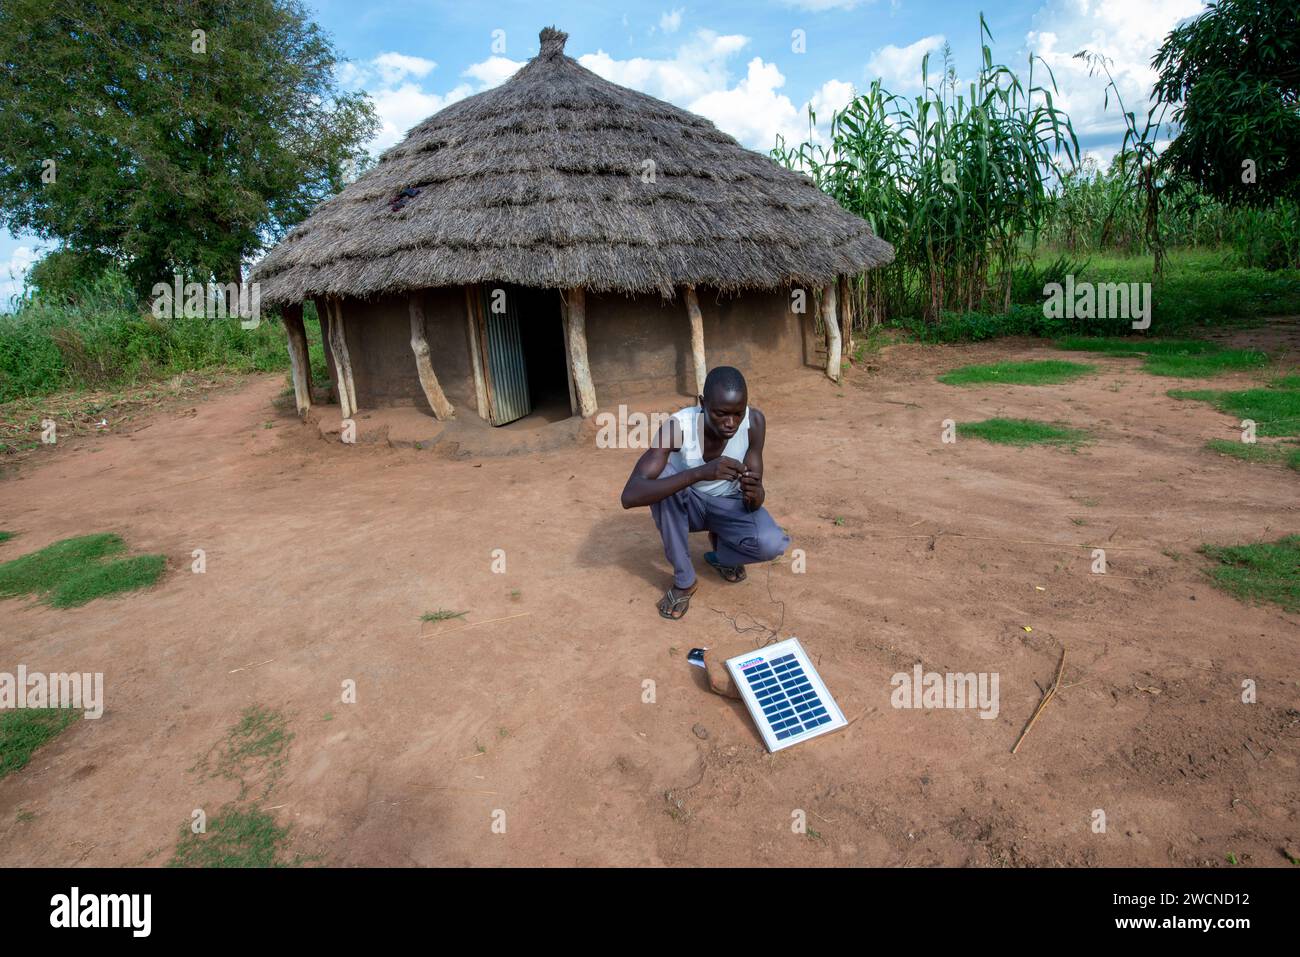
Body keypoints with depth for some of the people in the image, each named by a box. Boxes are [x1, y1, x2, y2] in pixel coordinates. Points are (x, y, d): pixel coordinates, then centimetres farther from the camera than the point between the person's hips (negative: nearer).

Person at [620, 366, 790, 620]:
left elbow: (753, 502, -20)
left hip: (727, 504, 1)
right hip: (686, 502, -1)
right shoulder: (678, 426, -31)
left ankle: (721, 553, 7)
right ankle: (684, 580, -15)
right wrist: (700, 473, -52)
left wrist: (755, 495, -45)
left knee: (772, 544, -29)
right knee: (662, 476, -35)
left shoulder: (754, 421, -23)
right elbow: (629, 496, -43)